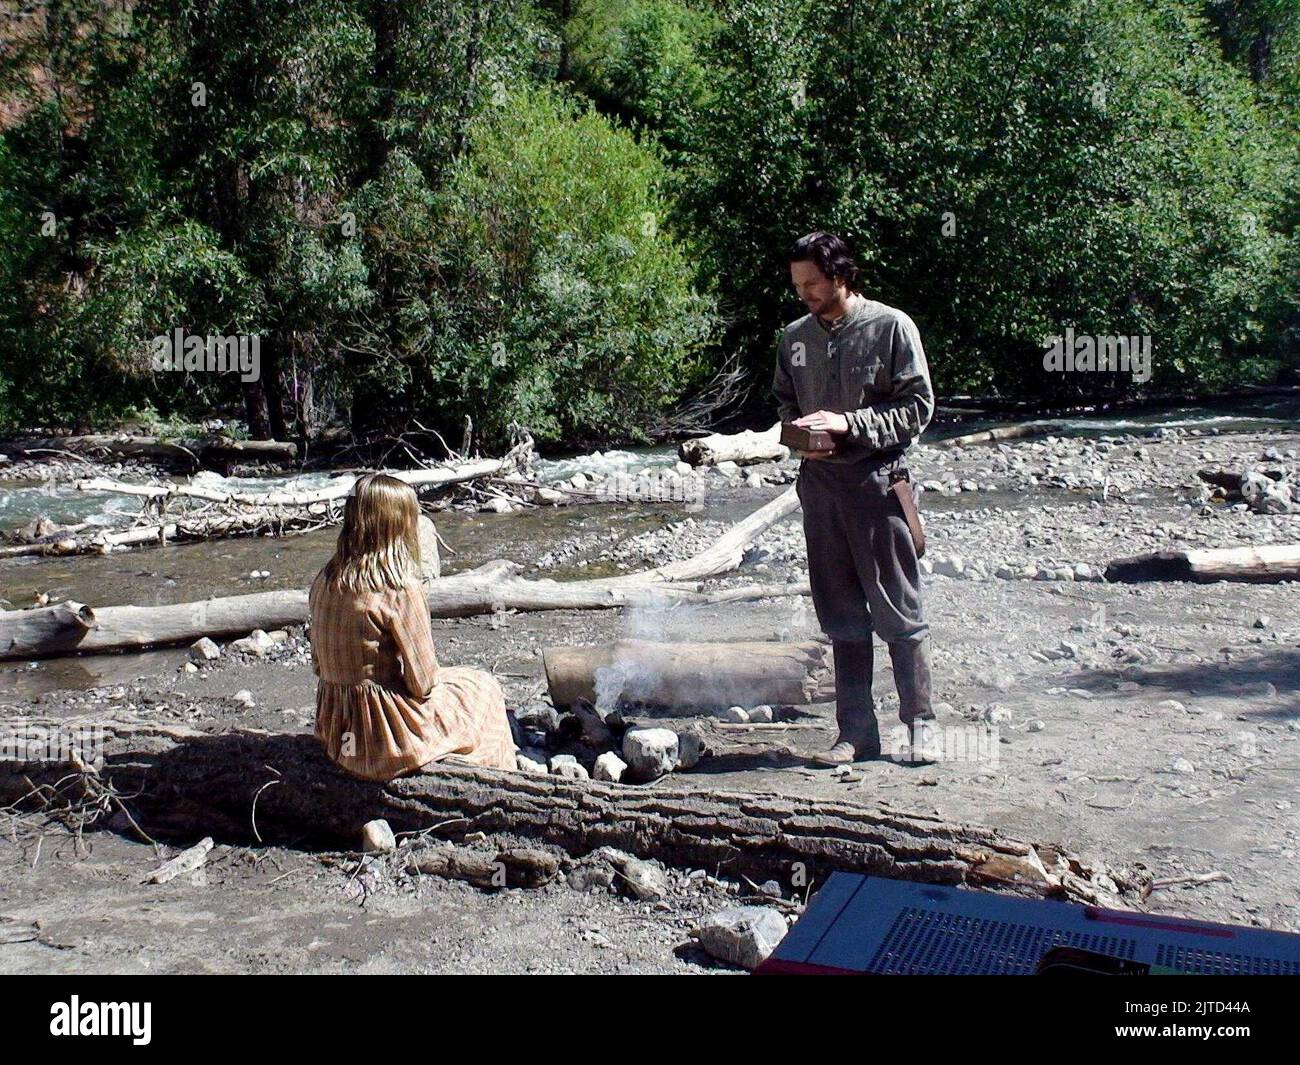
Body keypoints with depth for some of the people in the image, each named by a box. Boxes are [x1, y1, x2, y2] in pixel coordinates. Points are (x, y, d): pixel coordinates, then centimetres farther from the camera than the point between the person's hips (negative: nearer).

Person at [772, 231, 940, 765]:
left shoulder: (891, 326, -4)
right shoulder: (795, 336, 10)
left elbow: (918, 406, -6)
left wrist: (849, 423, -15)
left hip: (877, 481, -5)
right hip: (820, 484, 5)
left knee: (898, 610, 0)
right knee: (842, 615, 9)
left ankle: (920, 724, 14)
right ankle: (856, 730, 17)